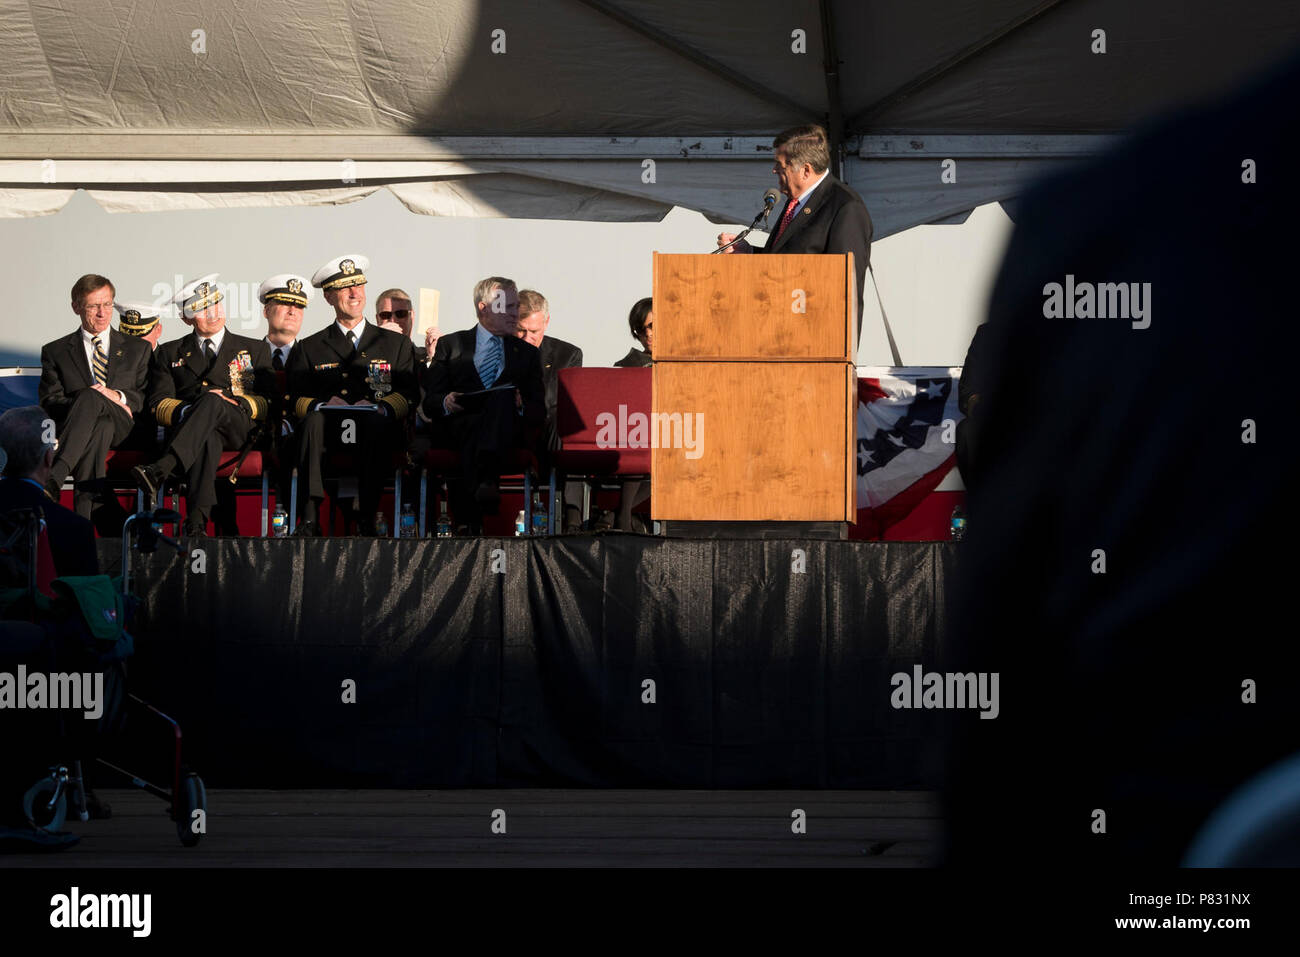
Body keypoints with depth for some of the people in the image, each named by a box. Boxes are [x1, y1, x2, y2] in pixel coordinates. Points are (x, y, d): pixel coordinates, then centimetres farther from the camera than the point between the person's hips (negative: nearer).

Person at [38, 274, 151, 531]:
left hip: (122, 426, 0)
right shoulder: (55, 352, 20)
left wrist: (118, 397, -8)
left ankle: (53, 480, -54)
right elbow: (48, 403, 8)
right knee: (99, 429, -40)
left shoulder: (136, 349, 24)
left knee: (90, 398, -36)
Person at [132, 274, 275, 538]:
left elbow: (269, 404, 14)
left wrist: (235, 403, -6)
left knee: (212, 402, -37)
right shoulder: (170, 353, 24)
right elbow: (158, 405, 12)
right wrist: (187, 411, -11)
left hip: (239, 429, 0)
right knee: (208, 438, -41)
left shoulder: (255, 350, 24)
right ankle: (196, 524, -59)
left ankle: (159, 472, -56)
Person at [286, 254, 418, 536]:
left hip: (375, 429, 0)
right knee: (313, 421, -35)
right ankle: (310, 519, -42)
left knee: (377, 423, -36)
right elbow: (295, 399, 10)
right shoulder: (309, 348, 22)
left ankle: (367, 520, -38)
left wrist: (378, 408, -12)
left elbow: (408, 395, 9)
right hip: (328, 431, 0)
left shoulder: (396, 343, 23)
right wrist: (322, 405, -13)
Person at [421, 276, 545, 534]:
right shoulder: (450, 345, 22)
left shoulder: (528, 354, 25)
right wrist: (446, 403, -10)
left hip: (509, 431, 1)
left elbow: (539, 413, 16)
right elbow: (429, 403, 14)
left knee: (503, 395, -34)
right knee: (474, 425, -38)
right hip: (456, 427, 0)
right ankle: (469, 524, -42)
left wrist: (520, 405, -8)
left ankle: (486, 477, -58)